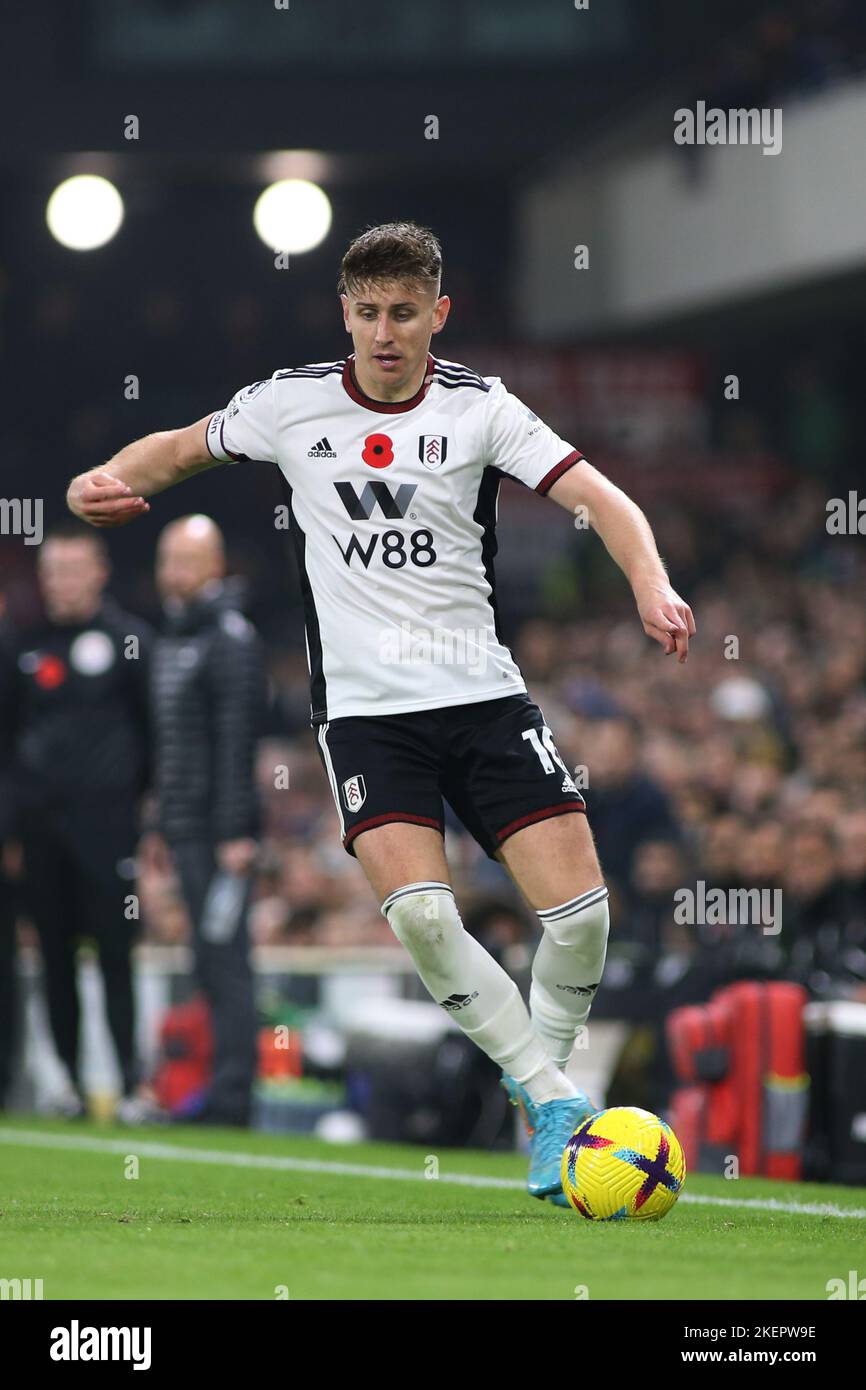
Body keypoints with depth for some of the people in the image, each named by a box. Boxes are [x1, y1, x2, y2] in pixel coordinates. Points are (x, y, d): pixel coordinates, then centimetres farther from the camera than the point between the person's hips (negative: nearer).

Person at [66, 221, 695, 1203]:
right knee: (418, 911, -24)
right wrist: (105, 481, -1)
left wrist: (651, 586, -27)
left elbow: (596, 496, -9)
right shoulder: (292, 403, 3)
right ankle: (551, 1096, -9)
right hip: (364, 708, 0)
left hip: (485, 696, 0)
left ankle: (544, 1089, 16)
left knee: (578, 910, -11)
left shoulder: (478, 407, 0)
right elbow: (182, 448, 20)